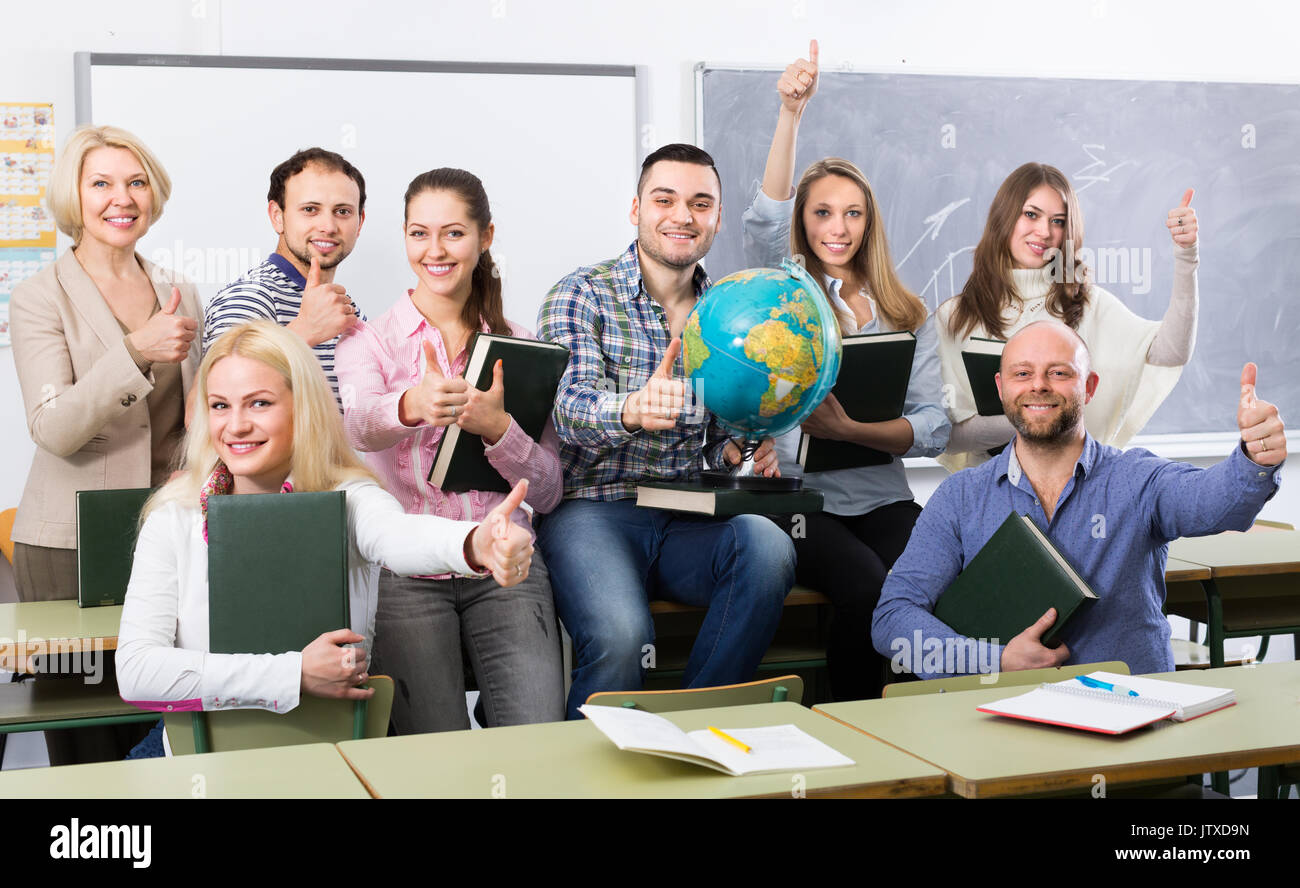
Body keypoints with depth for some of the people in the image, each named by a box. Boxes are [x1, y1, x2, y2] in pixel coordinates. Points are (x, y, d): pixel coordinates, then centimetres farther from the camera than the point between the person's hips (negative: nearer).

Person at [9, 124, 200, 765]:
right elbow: (53, 429, -15)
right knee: (85, 749, 0)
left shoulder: (180, 295, 12)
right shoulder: (40, 299, -2)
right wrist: (136, 351, -25)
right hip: (69, 543, -4)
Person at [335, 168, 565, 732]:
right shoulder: (368, 341, 6)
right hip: (405, 568, -1)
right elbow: (357, 424, -19)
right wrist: (411, 406, -42)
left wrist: (496, 427, -15)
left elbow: (548, 493, 5)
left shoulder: (517, 346, 11)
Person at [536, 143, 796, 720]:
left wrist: (742, 450, -6)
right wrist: (631, 411, -42)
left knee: (768, 550, -28)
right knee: (621, 636, -32)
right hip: (591, 509, -4)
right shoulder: (582, 295, -2)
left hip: (687, 517, 5)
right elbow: (570, 407, -18)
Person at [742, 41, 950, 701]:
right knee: (865, 582, -30)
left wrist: (853, 430, -14)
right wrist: (790, 113, -24)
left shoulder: (906, 316, 15)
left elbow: (934, 428, 4)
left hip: (883, 498, 3)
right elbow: (763, 223, -13)